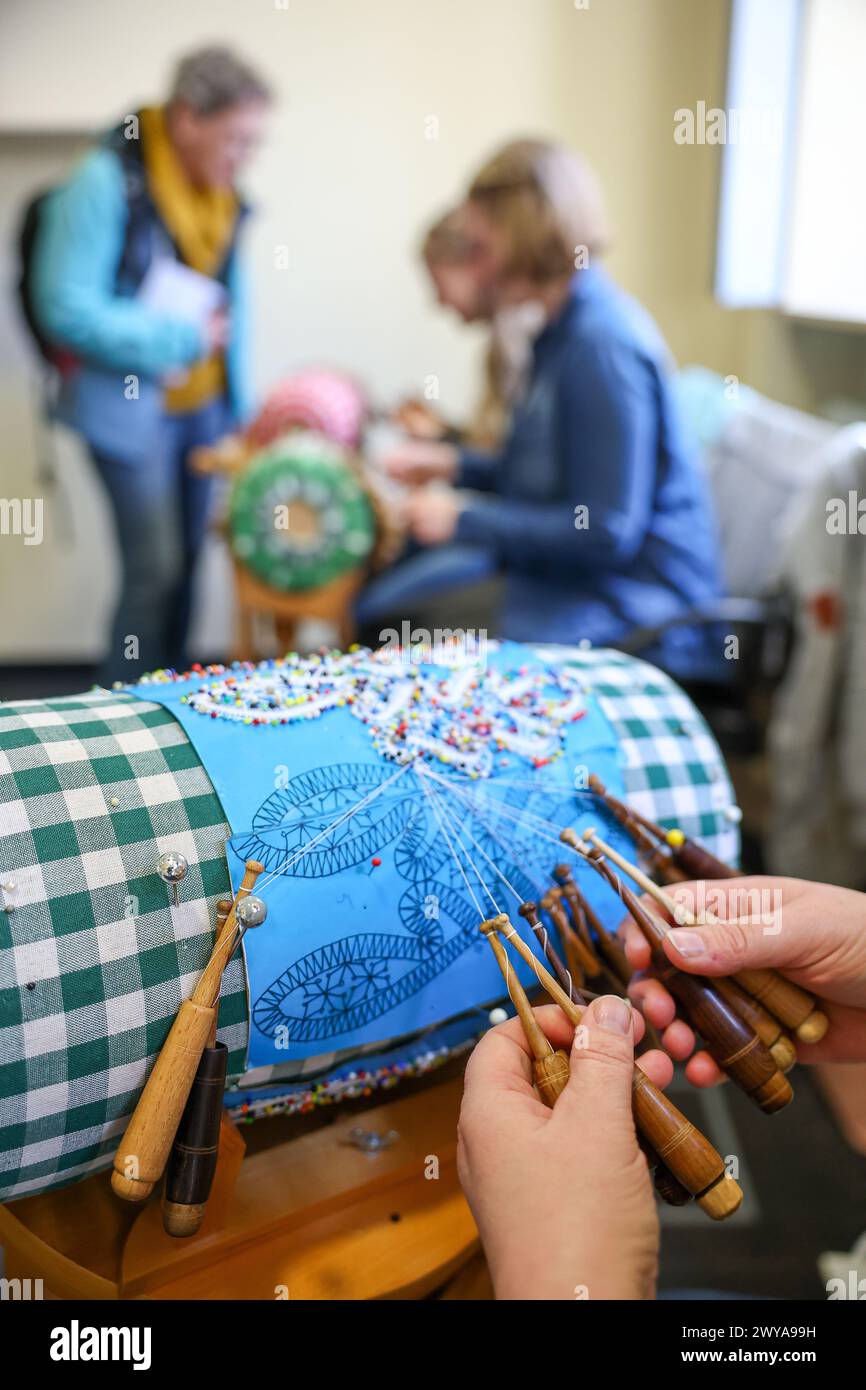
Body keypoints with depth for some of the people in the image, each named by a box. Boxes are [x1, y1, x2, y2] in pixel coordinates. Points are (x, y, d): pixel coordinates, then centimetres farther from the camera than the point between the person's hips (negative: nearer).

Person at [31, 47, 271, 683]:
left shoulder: (224, 199, 6)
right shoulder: (106, 183, -15)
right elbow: (67, 307, -19)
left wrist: (238, 407, 10)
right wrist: (181, 338, -15)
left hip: (204, 408, 6)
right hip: (131, 409, -6)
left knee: (186, 560, 10)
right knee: (156, 566, -8)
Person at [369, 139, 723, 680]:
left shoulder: (603, 343, -20)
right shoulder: (565, 330, 10)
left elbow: (607, 530, -23)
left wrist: (465, 520, -16)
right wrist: (457, 465, 12)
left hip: (633, 611, -10)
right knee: (381, 612, 7)